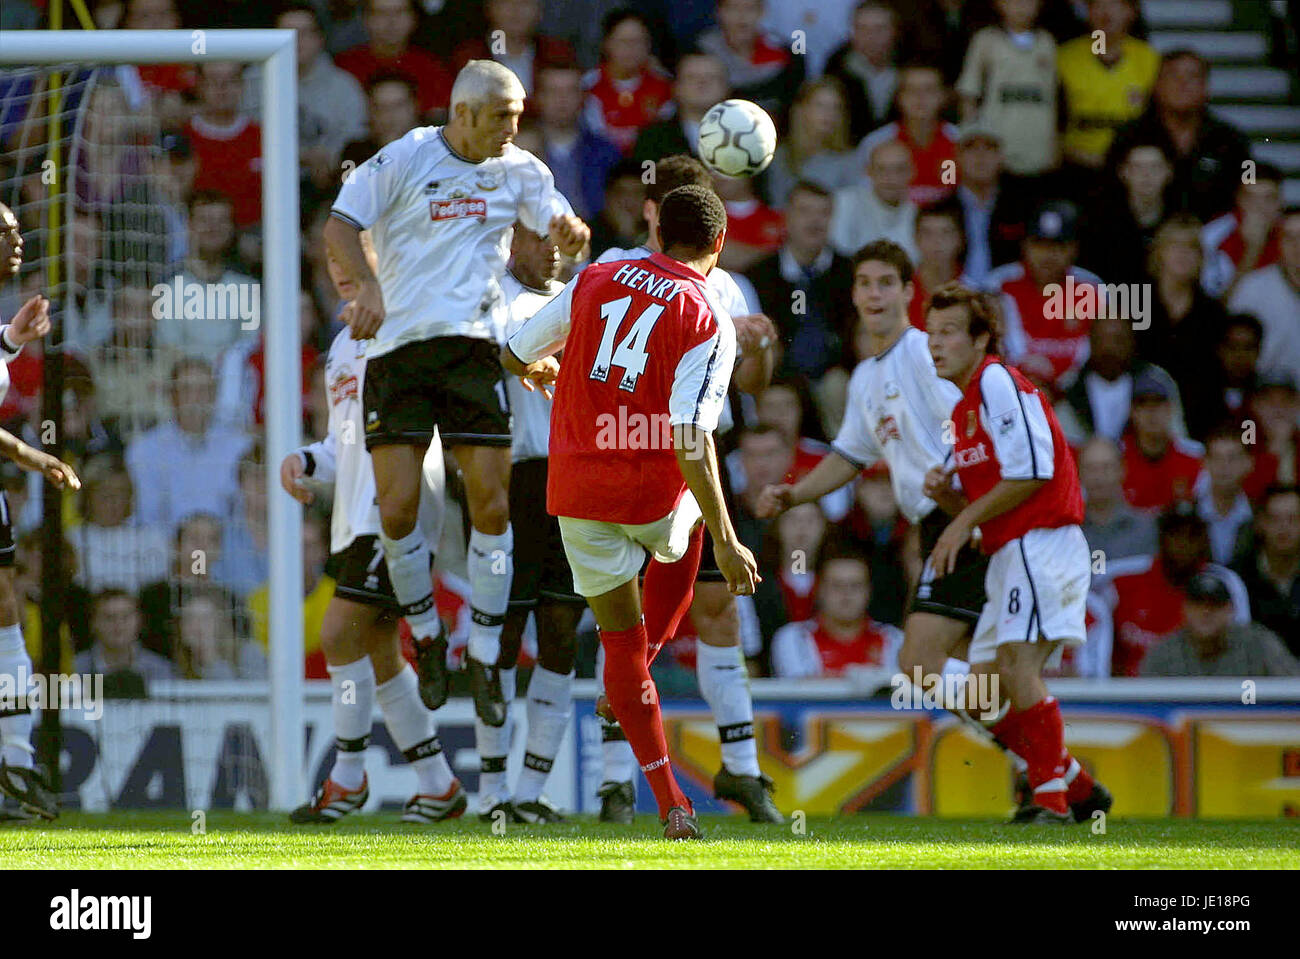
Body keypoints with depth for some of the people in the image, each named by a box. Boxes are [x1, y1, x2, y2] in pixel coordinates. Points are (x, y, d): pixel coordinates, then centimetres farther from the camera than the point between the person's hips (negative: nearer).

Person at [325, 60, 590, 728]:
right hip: (397, 346, -2)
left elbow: (564, 233, 13)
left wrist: (571, 233, -13)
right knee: (397, 508, -8)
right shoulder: (404, 159, -2)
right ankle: (425, 637, 15)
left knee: (491, 503, -6)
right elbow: (340, 225, -4)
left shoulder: (518, 171, 8)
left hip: (473, 346, 2)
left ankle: (484, 657, 6)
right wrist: (367, 285, -22)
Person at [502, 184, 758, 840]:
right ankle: (646, 659, 24)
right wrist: (726, 542, -19)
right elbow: (690, 439, -20)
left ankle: (669, 801, 5)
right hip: (652, 493, -2)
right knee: (684, 540, 36)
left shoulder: (594, 281, 2)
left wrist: (540, 369, 37)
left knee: (619, 634, 10)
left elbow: (514, 356, 11)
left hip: (574, 486, 2)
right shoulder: (708, 324, -10)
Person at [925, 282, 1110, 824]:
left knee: (1018, 663, -22)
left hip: (1042, 544, -10)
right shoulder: (963, 408, 20)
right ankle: (1080, 789, 15)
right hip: (1008, 555, 10)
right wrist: (946, 489, 5)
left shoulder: (999, 382, -9)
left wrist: (966, 521, -10)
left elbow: (1031, 473, -17)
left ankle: (1051, 797, -20)